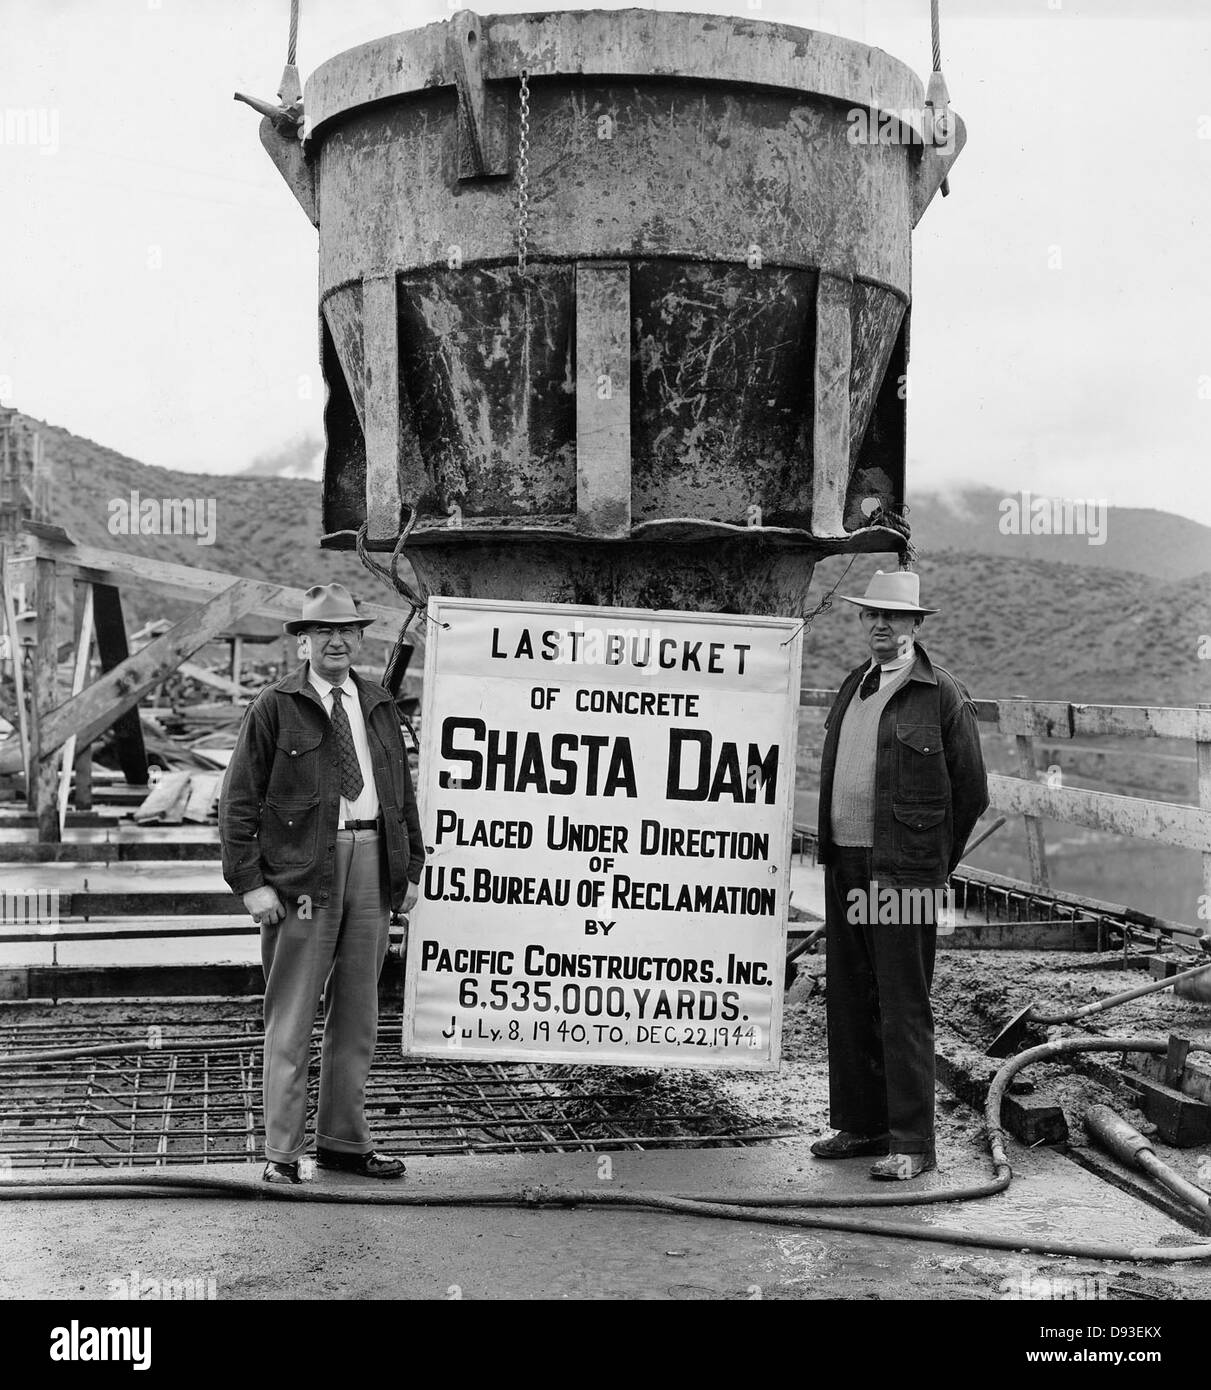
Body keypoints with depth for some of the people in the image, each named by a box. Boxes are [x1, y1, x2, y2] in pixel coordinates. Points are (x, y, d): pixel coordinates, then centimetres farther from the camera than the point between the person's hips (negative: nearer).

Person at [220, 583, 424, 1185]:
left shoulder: (379, 707, 16)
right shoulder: (274, 707, -1)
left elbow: (402, 792, 20)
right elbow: (238, 799, -4)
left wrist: (410, 867, 12)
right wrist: (250, 881, -11)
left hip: (371, 863, 5)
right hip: (302, 869, -5)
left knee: (357, 1012, 10)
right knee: (291, 1016, -2)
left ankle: (344, 1140, 21)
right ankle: (282, 1151, 6)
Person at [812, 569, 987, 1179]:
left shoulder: (944, 697, -6)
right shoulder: (853, 685, 14)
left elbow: (971, 793, -2)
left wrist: (931, 866, 2)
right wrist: (834, 849, 16)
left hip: (902, 871, -7)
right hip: (844, 863, 7)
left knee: (903, 1006, -5)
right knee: (848, 999, 11)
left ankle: (911, 1144, 1)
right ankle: (859, 1124, 22)